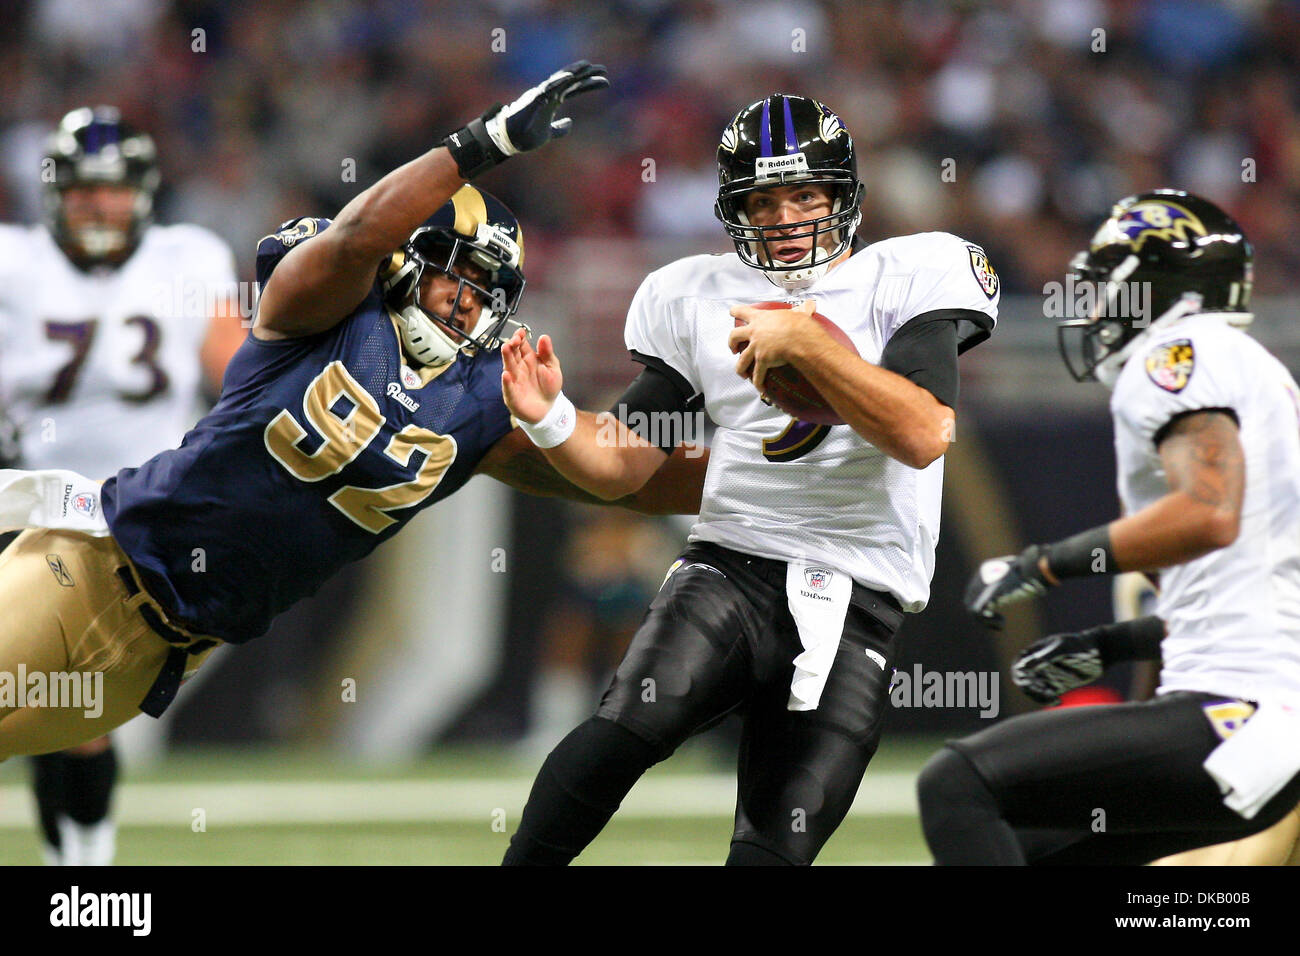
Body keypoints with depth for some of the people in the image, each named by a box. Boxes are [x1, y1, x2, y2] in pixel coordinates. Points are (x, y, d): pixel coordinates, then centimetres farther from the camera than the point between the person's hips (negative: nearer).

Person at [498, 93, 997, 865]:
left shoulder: (910, 278, 4)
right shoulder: (695, 299, 14)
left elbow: (923, 436, -12)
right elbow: (624, 467, 15)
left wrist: (804, 343, -18)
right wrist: (549, 419, -5)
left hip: (855, 604, -1)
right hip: (730, 569, 1)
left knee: (776, 849, -7)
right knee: (633, 723, -29)